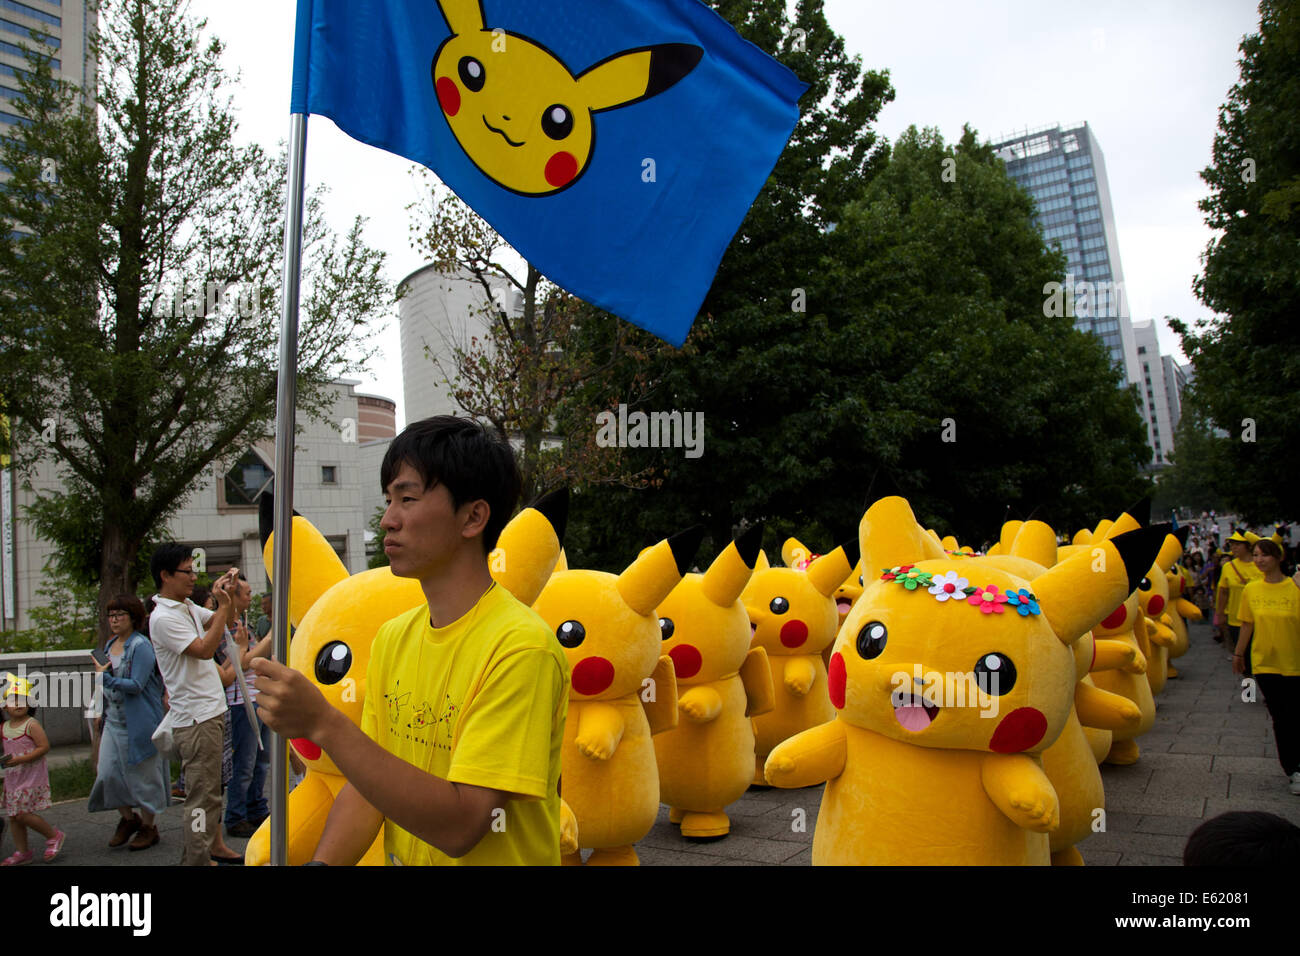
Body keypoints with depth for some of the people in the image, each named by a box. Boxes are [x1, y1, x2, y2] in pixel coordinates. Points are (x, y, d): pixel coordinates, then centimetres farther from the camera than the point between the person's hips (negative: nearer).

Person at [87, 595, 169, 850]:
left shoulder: (141, 646, -14)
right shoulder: (110, 646, 11)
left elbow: (136, 685, -20)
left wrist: (106, 677, -21)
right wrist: (103, 713, 21)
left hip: (139, 723, -7)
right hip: (113, 721, 7)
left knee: (142, 775, 3)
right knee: (107, 773, 4)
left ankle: (148, 827, 18)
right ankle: (128, 819, 25)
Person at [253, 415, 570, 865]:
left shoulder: (521, 646, -19)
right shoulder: (393, 637, 3)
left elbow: (459, 827, -23)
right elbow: (367, 785, 7)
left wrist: (325, 724, -25)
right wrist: (322, 861, -10)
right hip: (399, 856, 5)